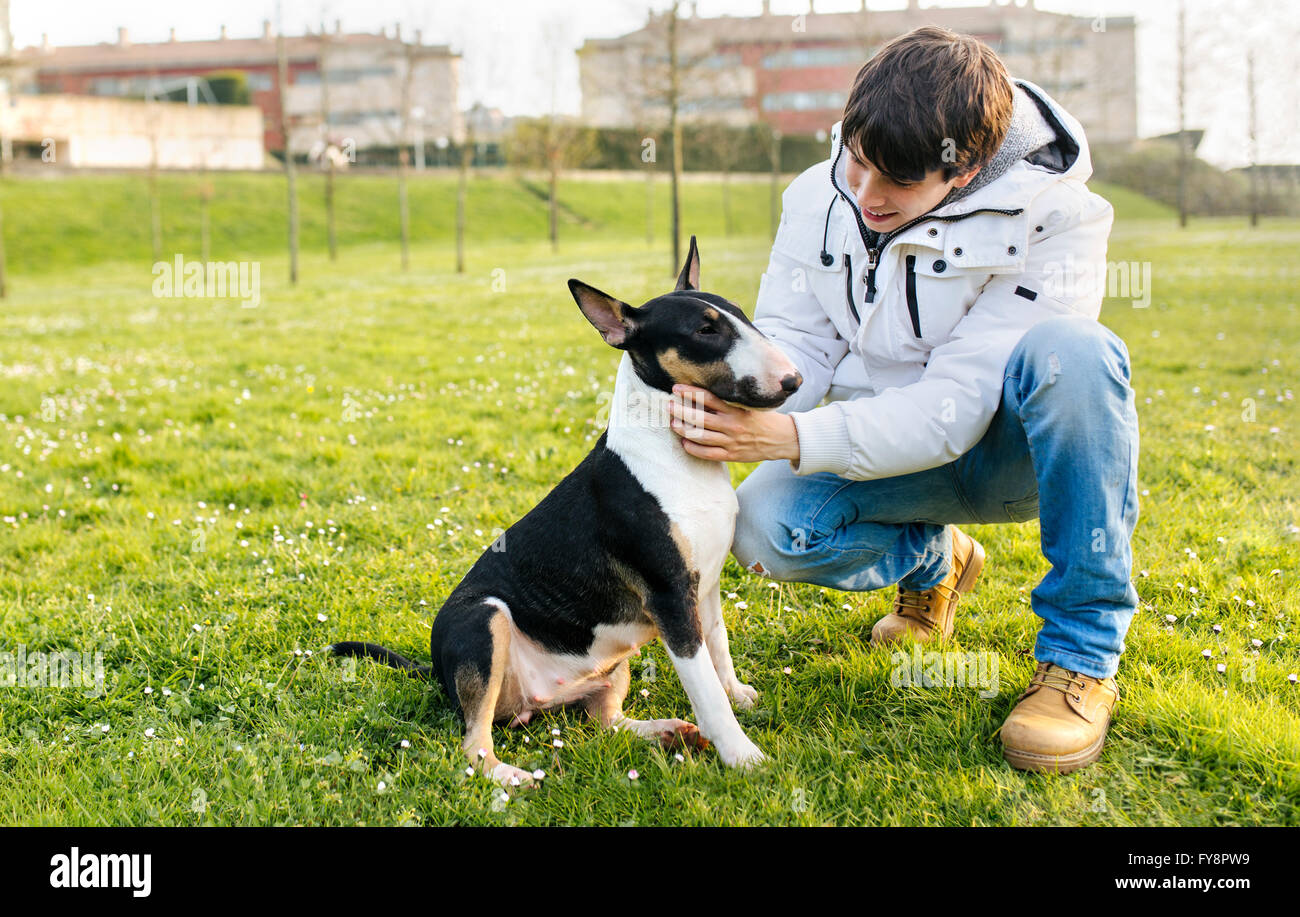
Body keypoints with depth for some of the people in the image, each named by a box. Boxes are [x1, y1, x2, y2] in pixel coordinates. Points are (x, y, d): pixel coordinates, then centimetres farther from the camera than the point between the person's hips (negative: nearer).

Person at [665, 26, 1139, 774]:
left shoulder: (1053, 218, -24)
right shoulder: (819, 197, -9)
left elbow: (953, 407, -29)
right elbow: (795, 343, -4)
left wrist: (788, 438, -38)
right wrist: (729, 390, -28)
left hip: (1012, 447, -3)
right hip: (890, 449, 4)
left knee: (1069, 349, -37)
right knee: (765, 528, -25)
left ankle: (1083, 657, -24)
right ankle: (932, 559, 11)